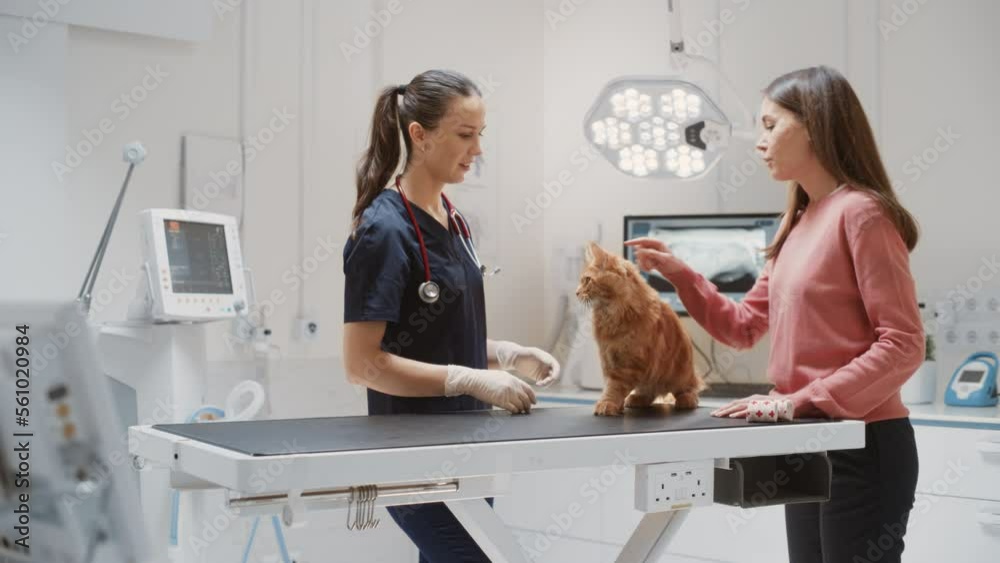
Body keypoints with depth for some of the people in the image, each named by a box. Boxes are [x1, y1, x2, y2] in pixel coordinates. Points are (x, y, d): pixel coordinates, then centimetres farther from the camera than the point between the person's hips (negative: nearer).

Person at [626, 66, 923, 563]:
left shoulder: (861, 213, -14)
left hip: (862, 447, -8)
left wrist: (801, 400, -22)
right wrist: (679, 275, 4)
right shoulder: (797, 225, 13)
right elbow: (745, 327, 16)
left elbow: (902, 344, -19)